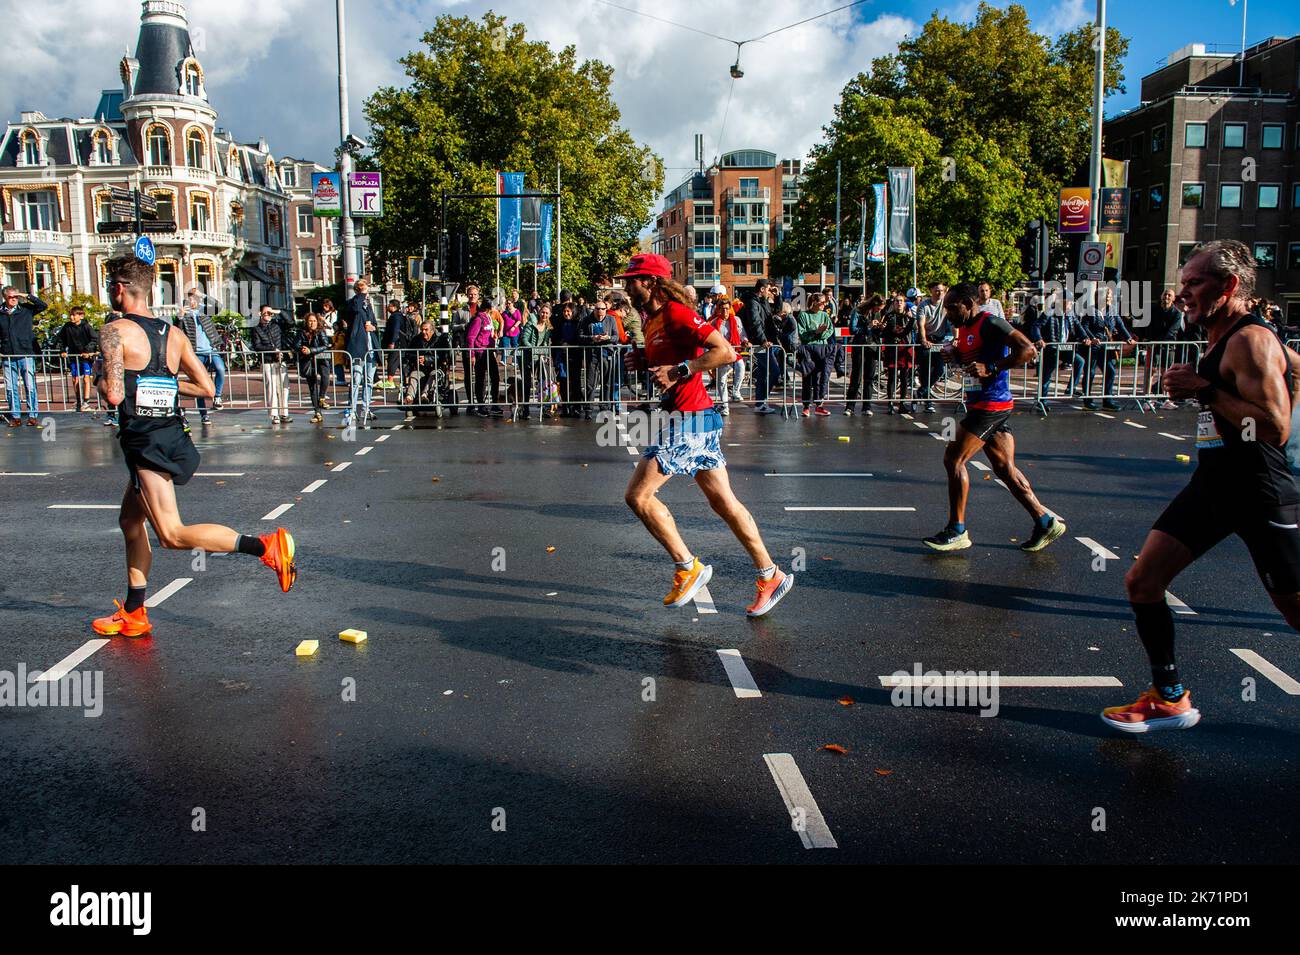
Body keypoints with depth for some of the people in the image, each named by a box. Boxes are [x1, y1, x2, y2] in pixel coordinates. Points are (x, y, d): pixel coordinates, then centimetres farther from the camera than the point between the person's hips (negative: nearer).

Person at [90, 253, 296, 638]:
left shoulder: (115, 331, -10)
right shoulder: (173, 333, 10)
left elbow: (114, 394, -18)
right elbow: (207, 388, 9)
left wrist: (100, 383, 4)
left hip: (146, 444, -8)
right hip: (174, 437, 8)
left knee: (172, 535, -11)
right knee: (130, 520, 22)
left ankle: (265, 546, -24)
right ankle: (133, 614, 28)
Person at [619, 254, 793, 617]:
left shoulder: (676, 313, -14)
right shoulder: (652, 319, 16)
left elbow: (725, 352, -21)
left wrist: (677, 370, -24)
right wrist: (646, 363, 9)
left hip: (689, 418, -10)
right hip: (694, 419, 10)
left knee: (637, 495, -8)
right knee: (723, 502, 12)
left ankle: (688, 568, 1)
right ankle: (771, 576, 18)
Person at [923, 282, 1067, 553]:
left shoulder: (990, 323, -13)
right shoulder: (964, 328, 15)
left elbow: (1027, 349, -21)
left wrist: (991, 369, -25)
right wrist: (954, 354, 8)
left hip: (990, 406, -10)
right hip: (981, 406, 10)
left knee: (954, 459, -9)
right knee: (1004, 467, 10)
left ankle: (957, 531, -2)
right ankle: (1045, 521, 16)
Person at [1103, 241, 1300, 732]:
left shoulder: (1251, 341, -17)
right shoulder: (1222, 339, 11)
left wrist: (1204, 390, -24)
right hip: (1211, 486, 9)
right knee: (1142, 581, 2)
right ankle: (1169, 698, 13)